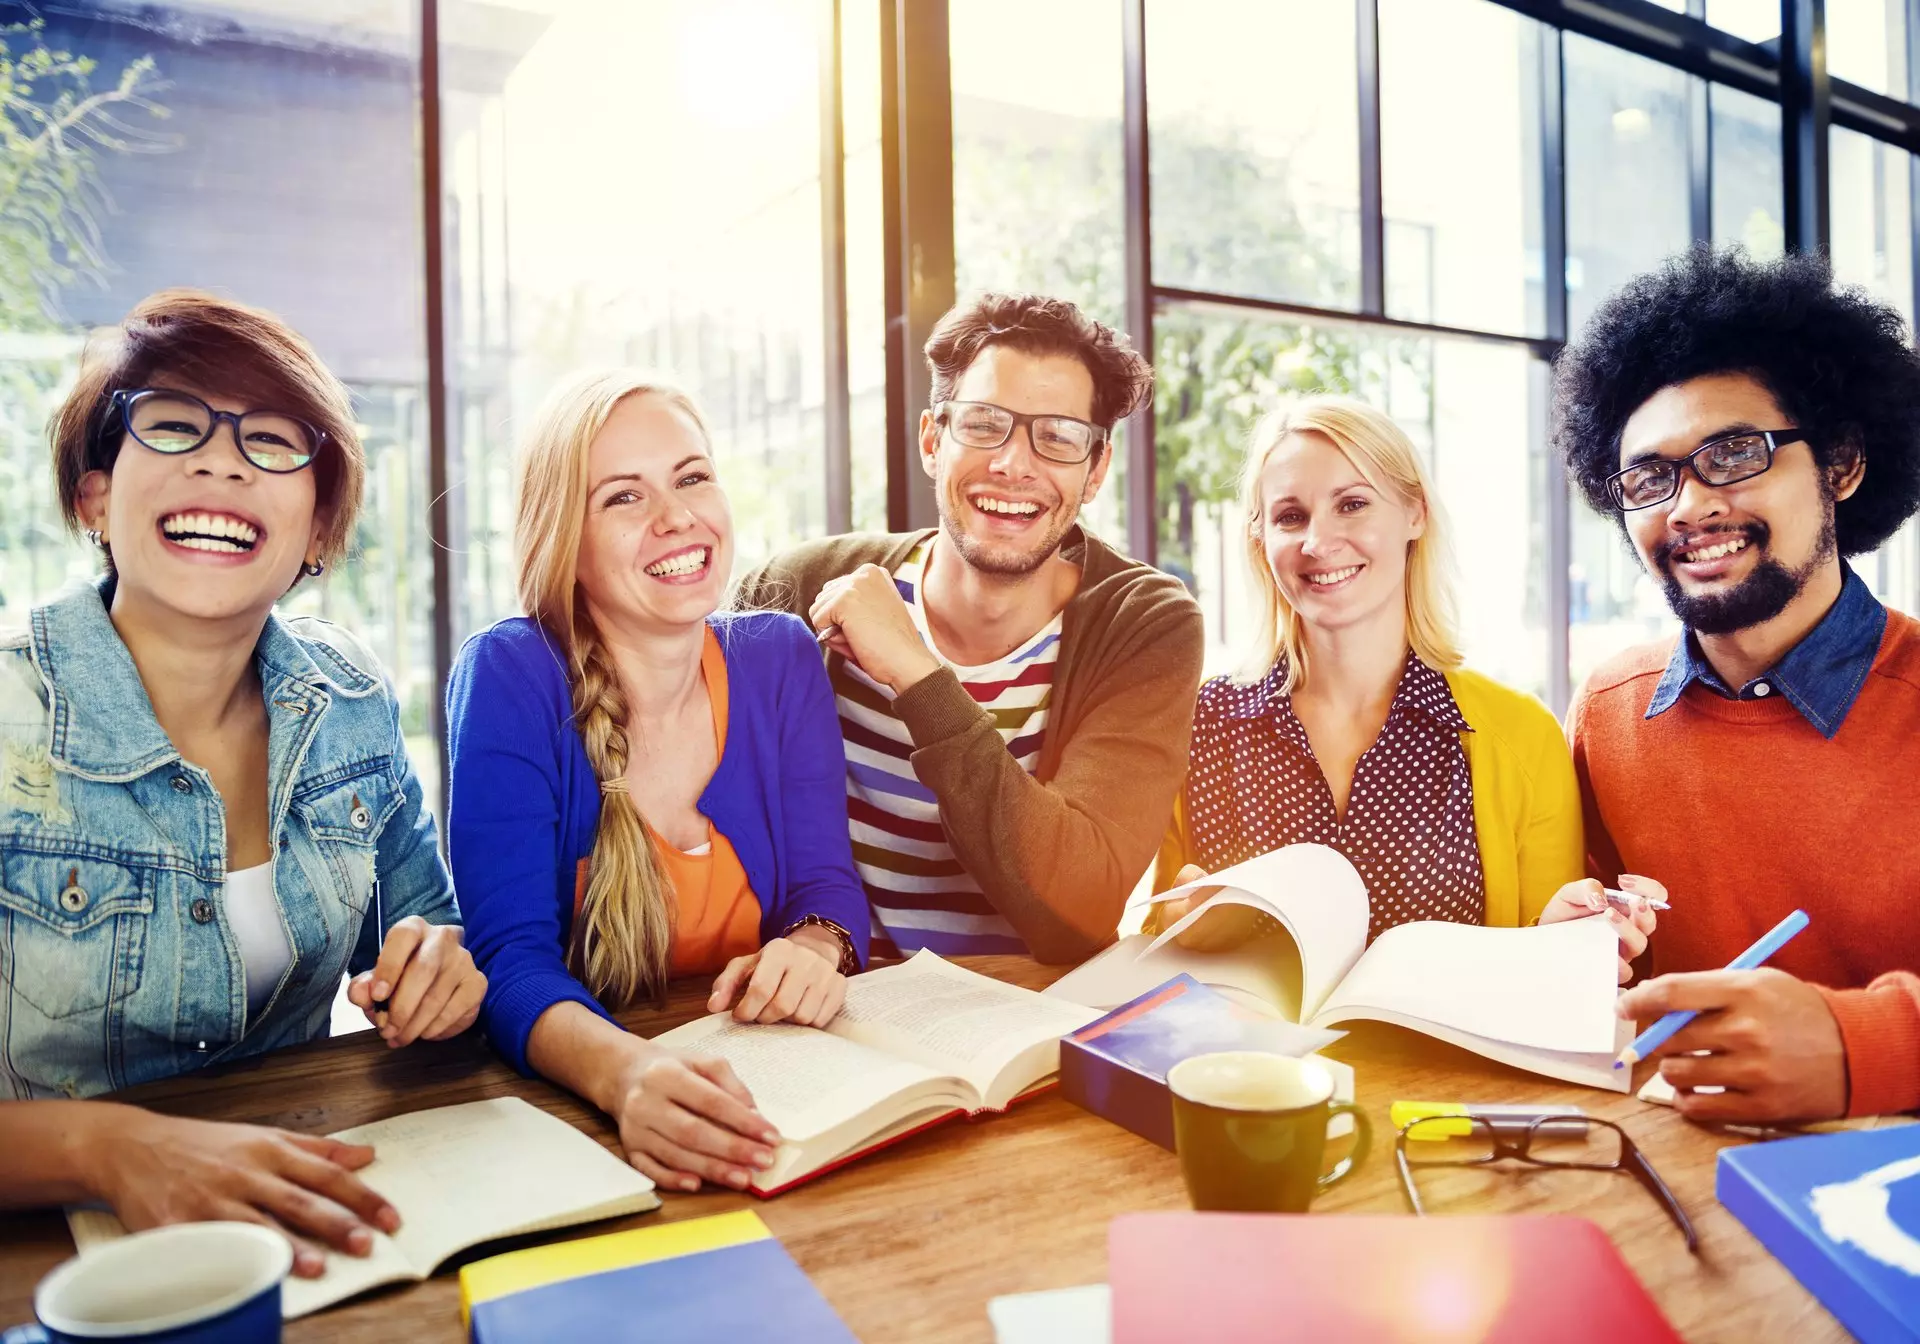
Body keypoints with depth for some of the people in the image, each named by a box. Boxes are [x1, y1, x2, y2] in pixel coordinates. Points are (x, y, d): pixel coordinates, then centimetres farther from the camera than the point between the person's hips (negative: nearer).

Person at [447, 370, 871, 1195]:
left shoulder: (781, 659, 0)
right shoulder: (509, 677, -11)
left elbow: (823, 880, 0)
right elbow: (511, 957, -18)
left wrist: (814, 949, -23)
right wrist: (624, 1072, -38)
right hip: (566, 1112, -2)